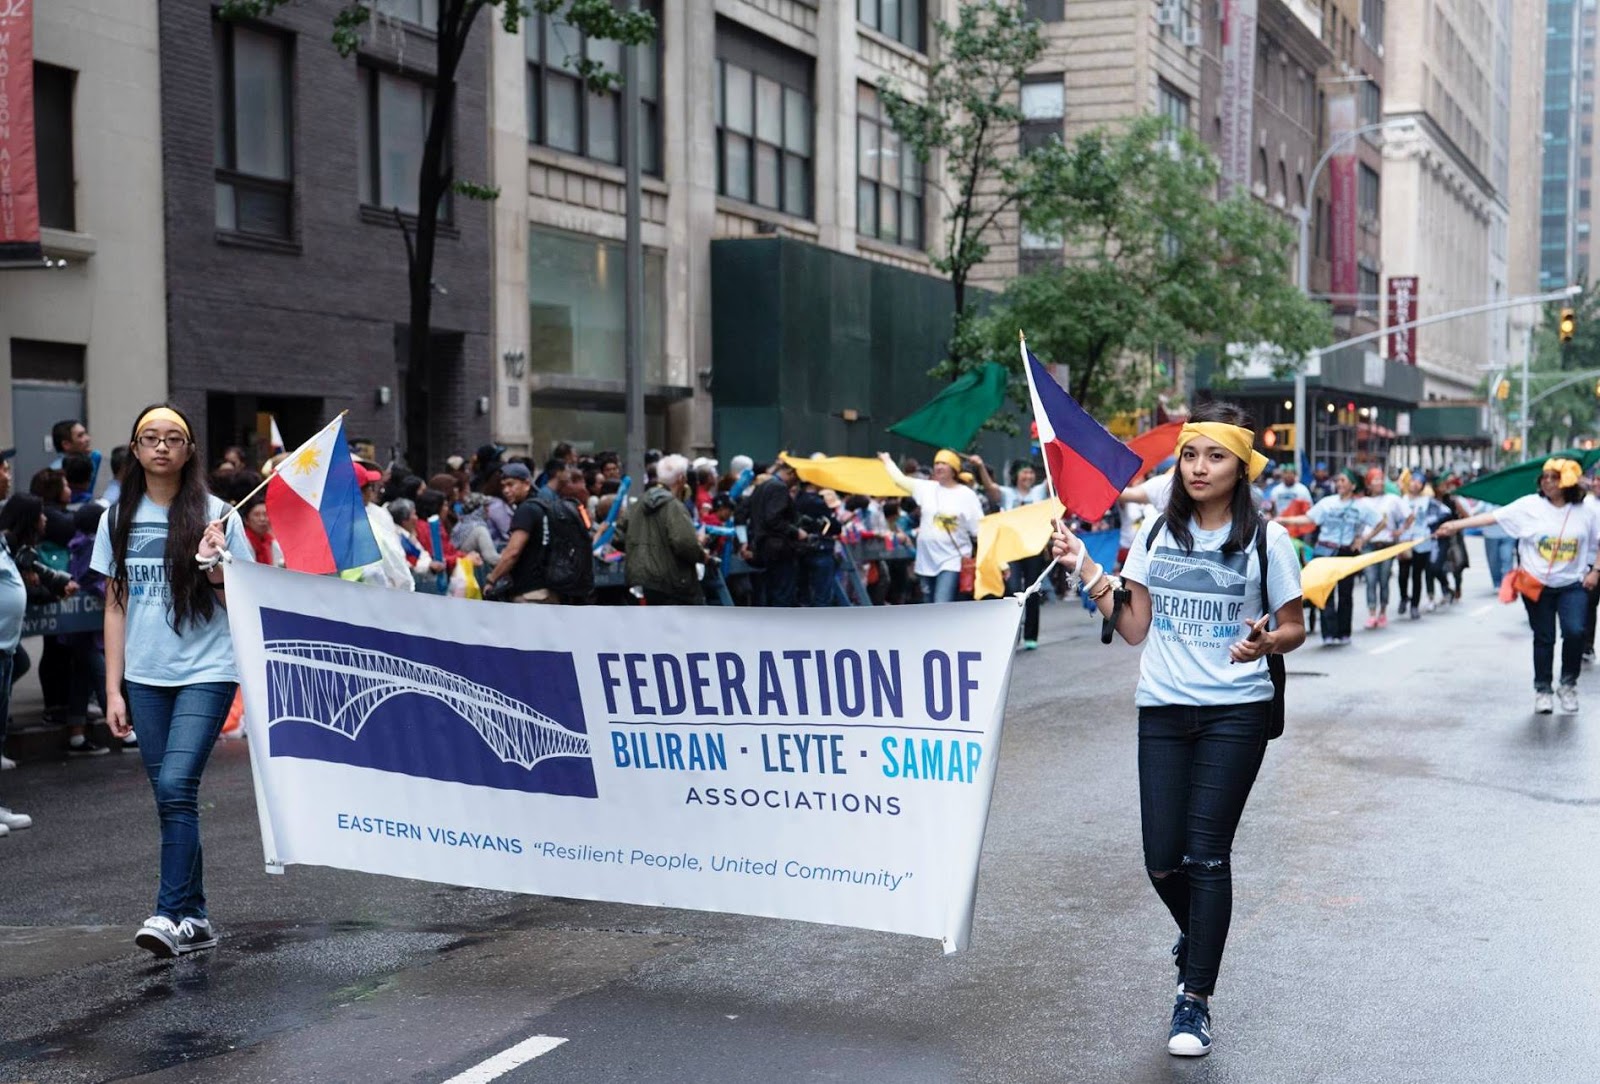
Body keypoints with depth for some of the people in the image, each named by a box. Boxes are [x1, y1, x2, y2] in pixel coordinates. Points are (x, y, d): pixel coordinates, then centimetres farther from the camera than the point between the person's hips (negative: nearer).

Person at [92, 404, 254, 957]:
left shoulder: (214, 515, -3)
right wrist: (113, 689, 7)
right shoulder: (119, 519, 8)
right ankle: (195, 919, 15)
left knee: (177, 786, -17)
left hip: (206, 673, -4)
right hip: (145, 678, 4)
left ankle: (171, 913, -12)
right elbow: (115, 606, 11)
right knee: (168, 797, 6)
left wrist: (212, 564, -19)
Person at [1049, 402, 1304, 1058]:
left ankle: (1195, 1000, 5)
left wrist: (1266, 641, -20)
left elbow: (1294, 630, 2)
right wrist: (1086, 570, -2)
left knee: (1206, 853, -6)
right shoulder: (1157, 533, 6)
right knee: (1163, 860, 2)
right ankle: (1198, 935, 36)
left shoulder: (1265, 539, -3)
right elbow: (1133, 629, 7)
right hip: (1162, 710, 3)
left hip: (1235, 713, -3)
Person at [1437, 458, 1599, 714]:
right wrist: (1456, 525, -17)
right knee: (1543, 638, 5)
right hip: (1537, 585, 0)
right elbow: (1494, 516, -11)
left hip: (1572, 585, 1)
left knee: (1574, 632, -13)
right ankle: (1542, 690, 19)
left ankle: (1568, 685, 8)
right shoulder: (1529, 505, -6)